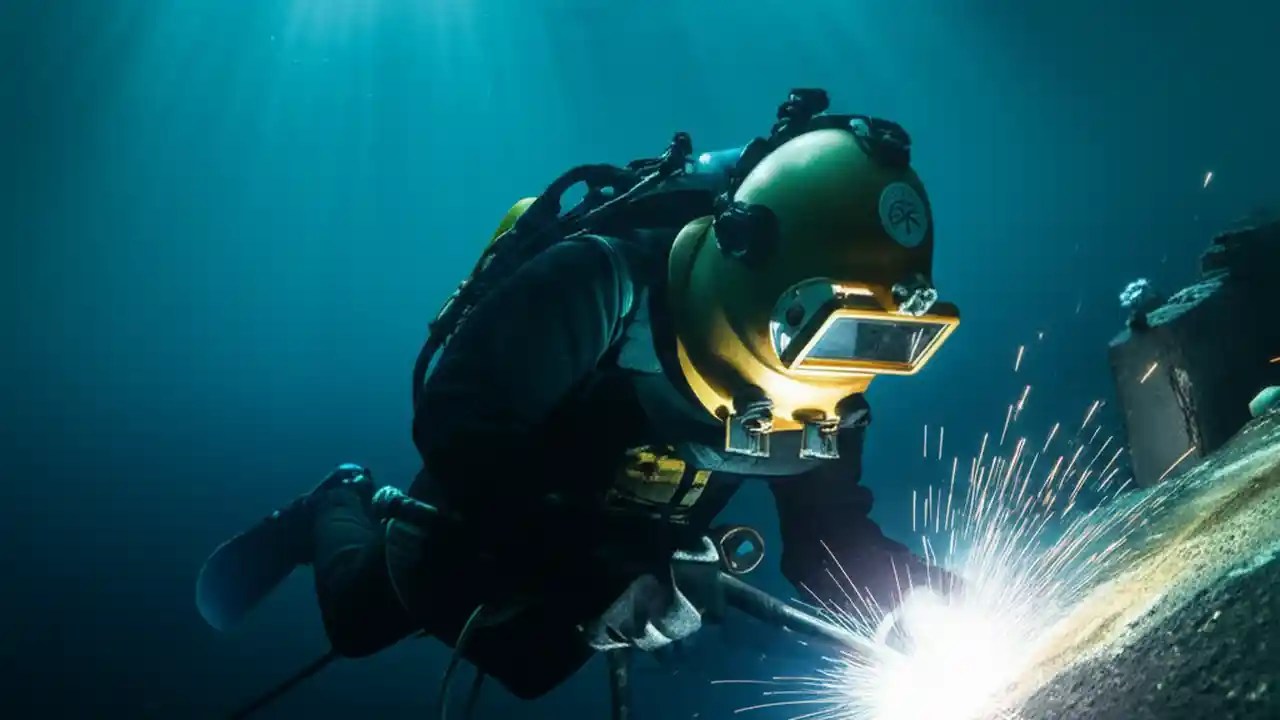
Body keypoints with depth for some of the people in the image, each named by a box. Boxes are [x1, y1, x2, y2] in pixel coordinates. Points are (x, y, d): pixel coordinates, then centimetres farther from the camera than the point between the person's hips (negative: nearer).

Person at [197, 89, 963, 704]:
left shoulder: (817, 391, -23)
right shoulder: (601, 284, -40)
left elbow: (835, 536, -17)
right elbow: (455, 426, -43)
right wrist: (582, 574, -51)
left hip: (608, 552, 5)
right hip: (490, 509, -5)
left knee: (527, 668, 27)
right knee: (358, 620, 11)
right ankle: (344, 504, 42)